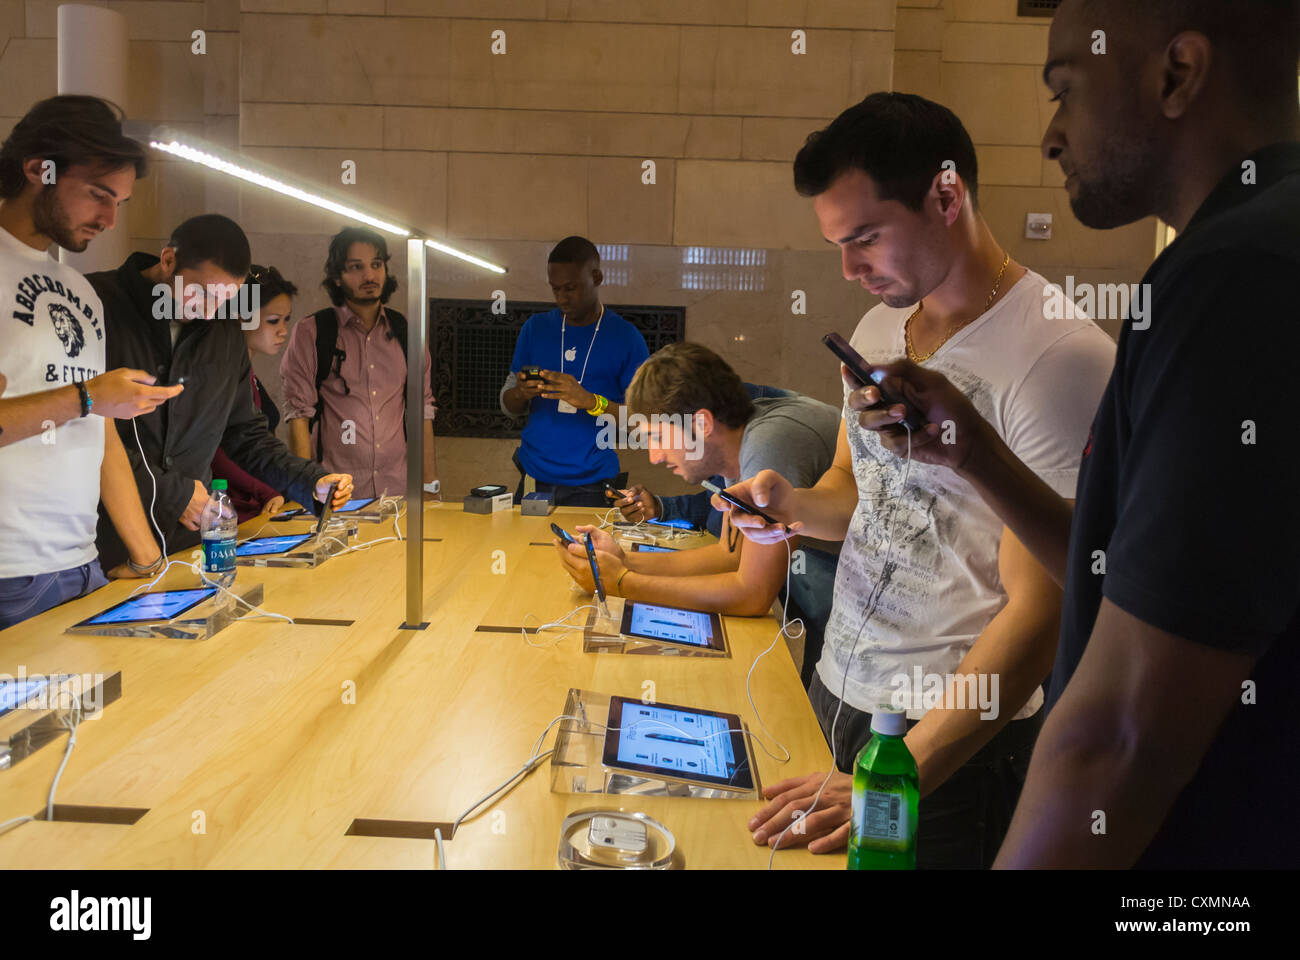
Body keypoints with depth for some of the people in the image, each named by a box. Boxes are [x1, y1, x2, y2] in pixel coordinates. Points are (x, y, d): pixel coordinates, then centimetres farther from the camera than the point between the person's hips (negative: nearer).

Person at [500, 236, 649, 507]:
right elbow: (509, 406, 12)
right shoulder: (536, 327, 8)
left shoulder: (625, 337, -3)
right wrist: (521, 393, -12)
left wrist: (590, 401, -22)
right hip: (534, 480, 3)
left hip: (591, 488, -3)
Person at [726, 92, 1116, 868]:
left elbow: (1040, 612, -22)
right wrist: (791, 504, -5)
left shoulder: (1061, 354, -19)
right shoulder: (880, 325, 6)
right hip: (837, 691, 7)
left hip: (953, 742, -6)